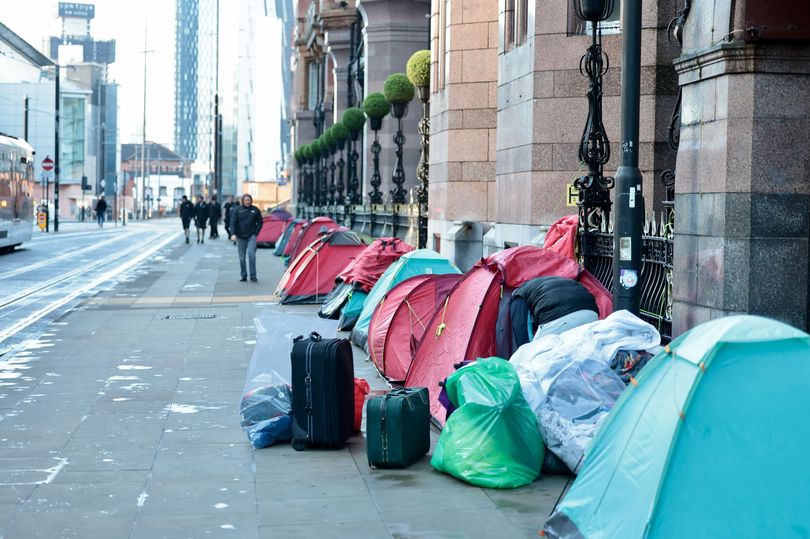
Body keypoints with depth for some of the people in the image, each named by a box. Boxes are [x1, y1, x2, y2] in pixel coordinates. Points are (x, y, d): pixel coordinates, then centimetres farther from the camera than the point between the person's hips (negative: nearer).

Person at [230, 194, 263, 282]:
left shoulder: (255, 210, 3)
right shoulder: (237, 210, 1)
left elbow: (260, 222, 10)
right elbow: (233, 222, -4)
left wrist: (256, 233, -1)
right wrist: (233, 234, -18)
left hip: (251, 236, -1)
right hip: (240, 237, 1)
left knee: (251, 253, -16)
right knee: (242, 257, 5)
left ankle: (253, 275, -10)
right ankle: (243, 275, 15)